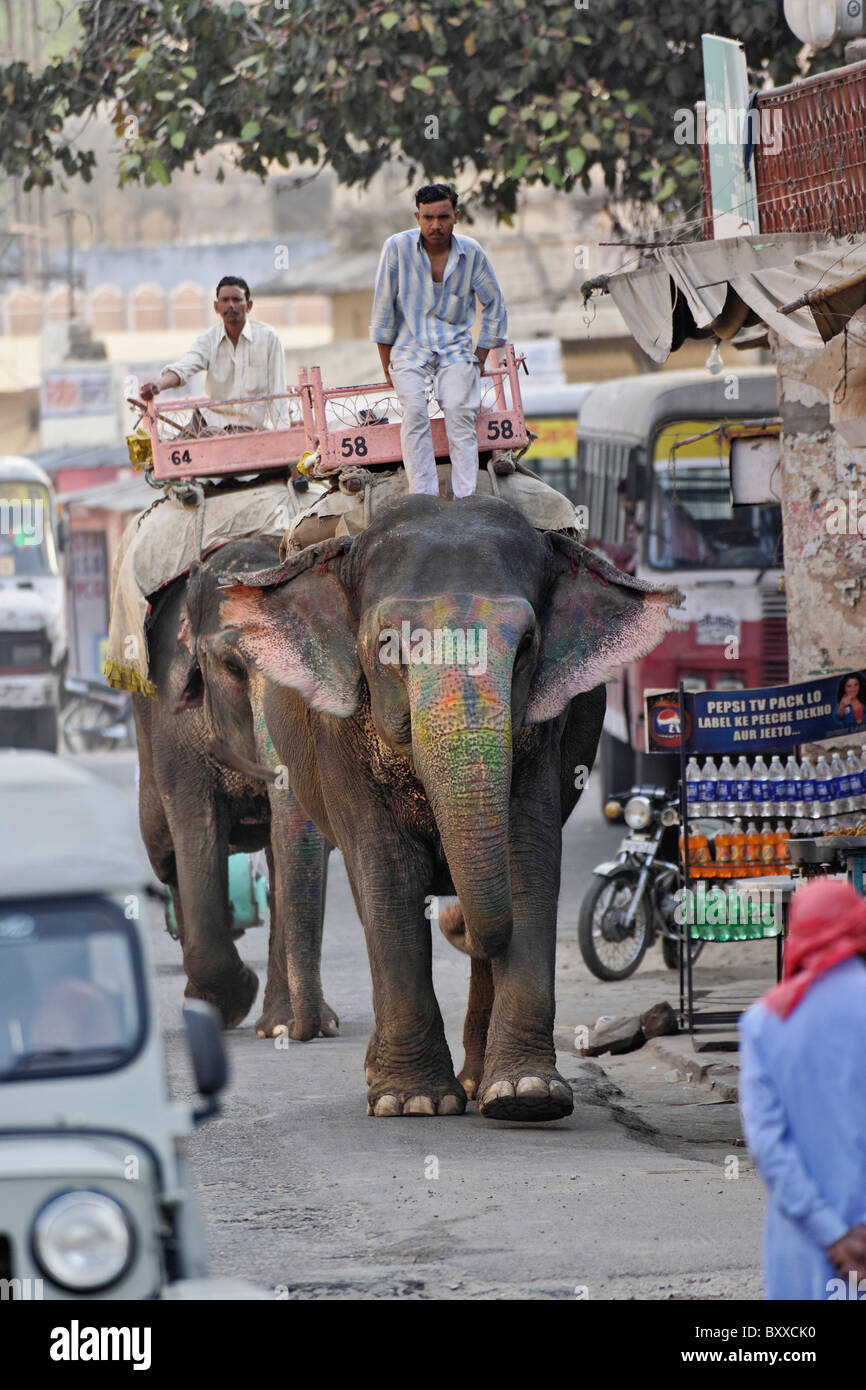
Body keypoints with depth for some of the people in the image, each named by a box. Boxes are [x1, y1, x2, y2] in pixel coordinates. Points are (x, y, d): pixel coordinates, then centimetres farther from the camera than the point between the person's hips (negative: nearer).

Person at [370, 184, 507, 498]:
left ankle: (466, 500, -30)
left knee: (459, 411, -25)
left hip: (455, 348, 1)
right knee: (414, 409, -27)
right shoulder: (398, 247, -6)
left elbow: (494, 304, 13)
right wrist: (387, 366, 1)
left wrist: (480, 359, 9)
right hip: (410, 348, -1)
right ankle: (424, 498, -33)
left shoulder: (471, 253, 0)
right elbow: (383, 307, 0)